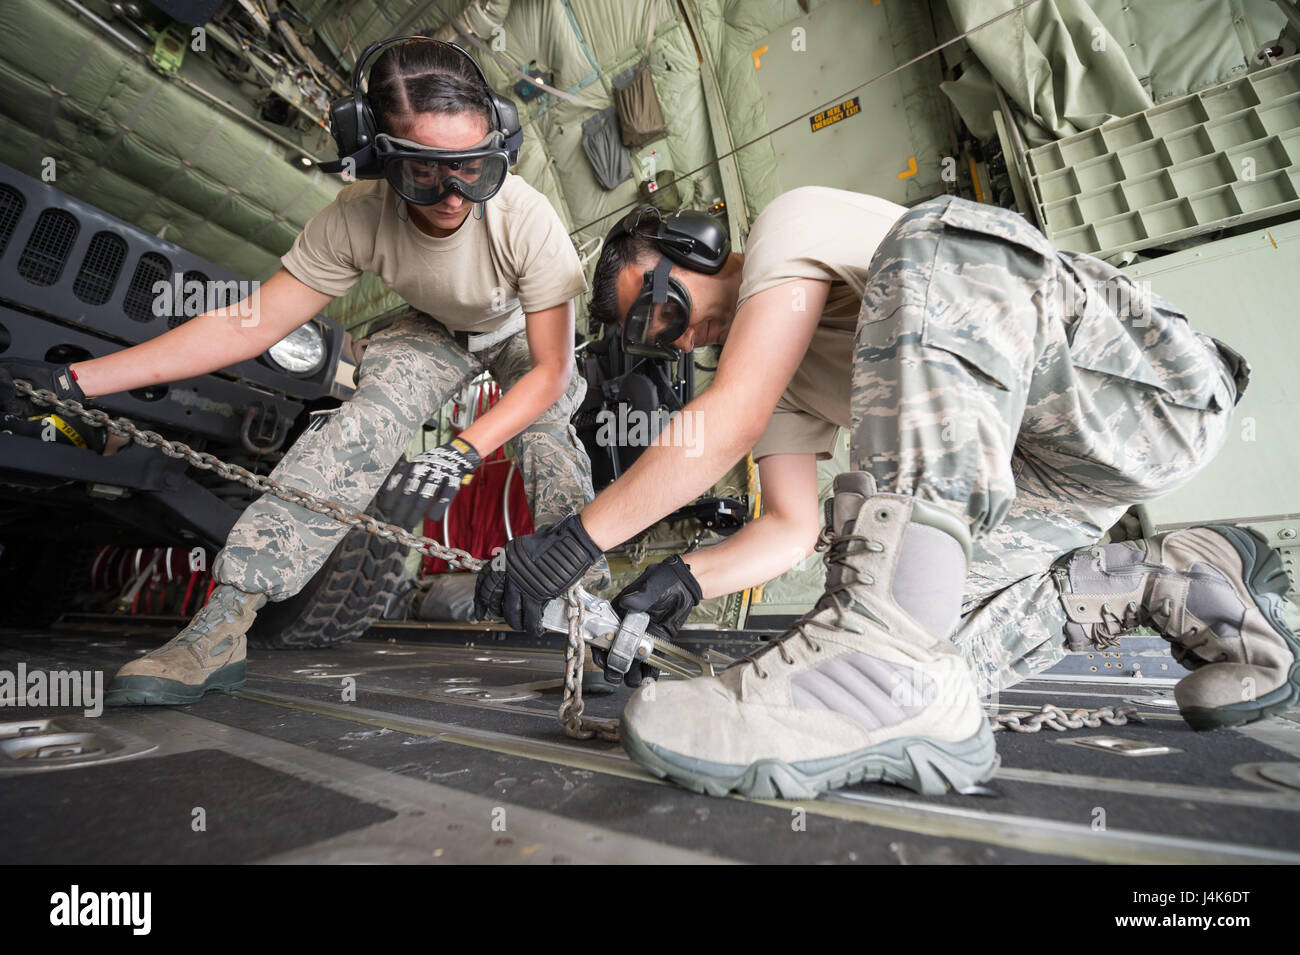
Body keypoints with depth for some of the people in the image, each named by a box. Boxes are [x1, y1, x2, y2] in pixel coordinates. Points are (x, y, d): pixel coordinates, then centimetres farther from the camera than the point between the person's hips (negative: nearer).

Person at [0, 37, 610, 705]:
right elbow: (252, 325, -21)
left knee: (546, 438, -26)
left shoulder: (527, 218, -34)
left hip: (526, 333, 1)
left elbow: (551, 370, -32)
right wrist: (70, 382, -27)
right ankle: (220, 628, -23)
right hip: (434, 331, 0)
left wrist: (460, 454, -44)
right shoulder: (357, 217, -26)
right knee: (364, 421, -24)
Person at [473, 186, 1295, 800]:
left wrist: (576, 539, -18)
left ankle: (885, 659, -38)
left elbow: (727, 428, -23)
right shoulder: (781, 376, 14)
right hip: (1056, 475, 7)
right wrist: (685, 580, -8)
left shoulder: (790, 223, -7)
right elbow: (790, 526, 7)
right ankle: (1176, 581, 4)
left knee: (929, 241, -30)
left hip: (1144, 378, -7)